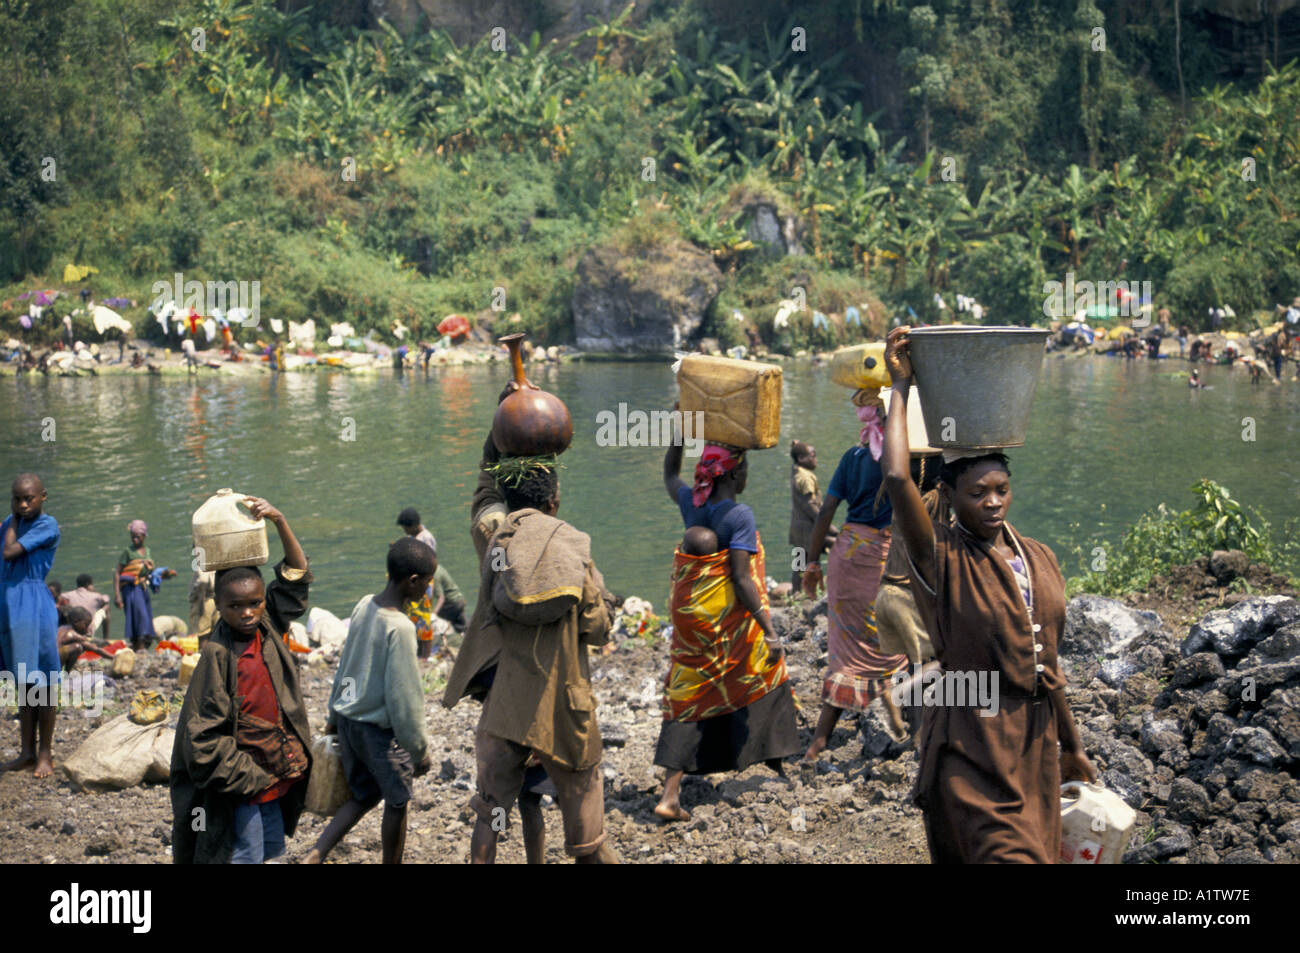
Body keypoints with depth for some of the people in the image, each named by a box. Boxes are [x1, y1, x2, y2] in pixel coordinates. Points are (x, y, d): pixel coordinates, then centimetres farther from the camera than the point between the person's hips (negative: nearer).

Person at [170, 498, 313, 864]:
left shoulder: (268, 630, 0)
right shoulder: (217, 654, -18)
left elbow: (296, 576, 10)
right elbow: (203, 733, -18)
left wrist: (279, 521, -4)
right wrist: (253, 776, -16)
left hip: (275, 778, 7)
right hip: (239, 782, -7)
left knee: (270, 848, 17)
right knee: (245, 854, -1)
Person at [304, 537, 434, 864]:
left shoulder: (364, 606, -1)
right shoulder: (399, 628, -24)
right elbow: (403, 695, -21)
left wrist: (334, 717, 24)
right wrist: (419, 750, -11)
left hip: (349, 719, 8)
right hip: (380, 730, -8)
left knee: (364, 796, 19)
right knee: (397, 802, 12)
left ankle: (315, 854, 7)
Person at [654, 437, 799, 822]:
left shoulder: (690, 503, 1)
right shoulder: (739, 516, -16)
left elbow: (670, 475, 25)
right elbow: (741, 578, -21)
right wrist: (769, 631, -21)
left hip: (690, 614, 6)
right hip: (731, 618, -6)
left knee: (690, 699, 8)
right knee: (762, 687, 14)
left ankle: (670, 794, 0)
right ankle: (777, 769, 26)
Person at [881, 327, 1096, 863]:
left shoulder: (1039, 559, 9)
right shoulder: (941, 559, -10)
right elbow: (897, 480, -27)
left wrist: (1071, 748, 20)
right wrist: (900, 388, -18)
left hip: (1035, 739, 7)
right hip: (974, 743, -6)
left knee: (1041, 852, 11)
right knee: (1006, 856, -13)